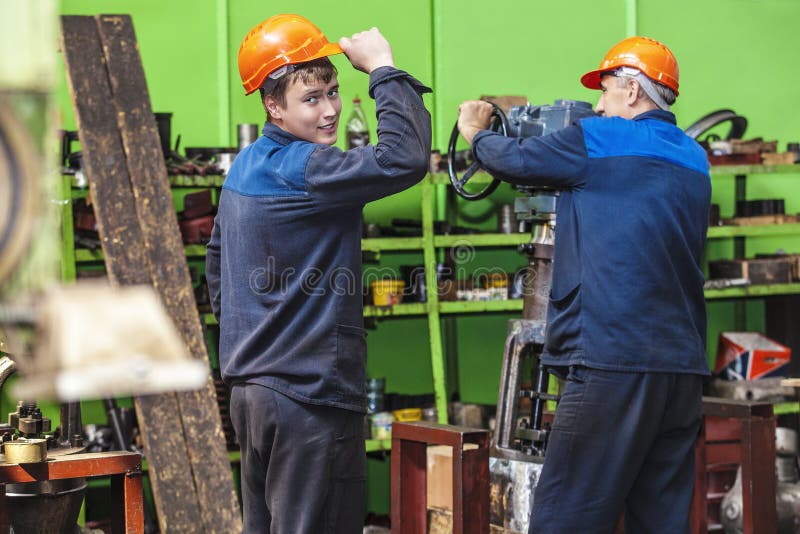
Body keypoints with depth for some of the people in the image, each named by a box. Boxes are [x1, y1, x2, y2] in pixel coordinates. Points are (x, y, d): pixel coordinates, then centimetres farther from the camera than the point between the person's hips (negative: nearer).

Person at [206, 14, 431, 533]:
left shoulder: (245, 167, 12)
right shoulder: (298, 169, -19)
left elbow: (215, 262, 24)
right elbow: (404, 159, -31)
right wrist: (384, 69, -20)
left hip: (251, 388, 10)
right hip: (310, 395, -10)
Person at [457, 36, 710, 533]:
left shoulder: (599, 139, -3)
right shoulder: (694, 161, 15)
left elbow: (514, 160, 8)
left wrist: (476, 132, 29)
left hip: (613, 363, -7)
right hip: (684, 370, 7)